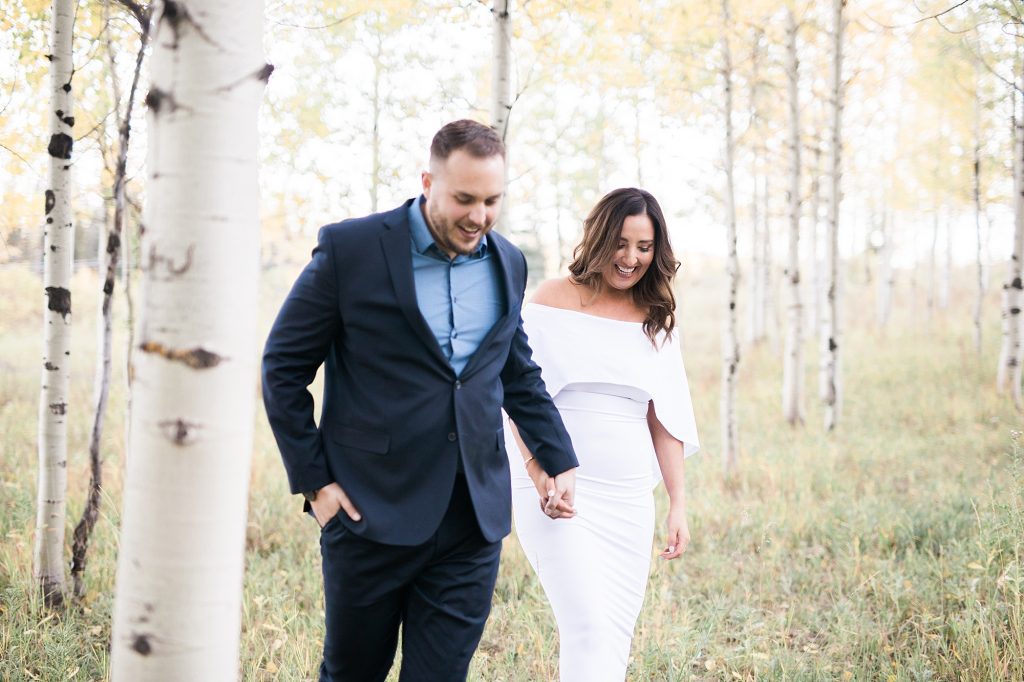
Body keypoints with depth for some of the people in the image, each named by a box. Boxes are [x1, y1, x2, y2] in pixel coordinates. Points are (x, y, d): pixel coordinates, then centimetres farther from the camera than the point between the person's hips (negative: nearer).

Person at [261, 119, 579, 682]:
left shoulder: (507, 264, 8)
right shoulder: (350, 250, -8)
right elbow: (283, 367, -3)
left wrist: (559, 460, 12)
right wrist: (313, 481, -7)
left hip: (474, 518, 3)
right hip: (371, 510, -3)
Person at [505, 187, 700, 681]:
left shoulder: (657, 319, 12)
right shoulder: (553, 301, -2)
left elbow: (665, 419, 13)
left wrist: (678, 503, 8)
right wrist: (539, 473, -19)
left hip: (628, 498, 5)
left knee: (617, 631, 6)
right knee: (587, 624, -15)